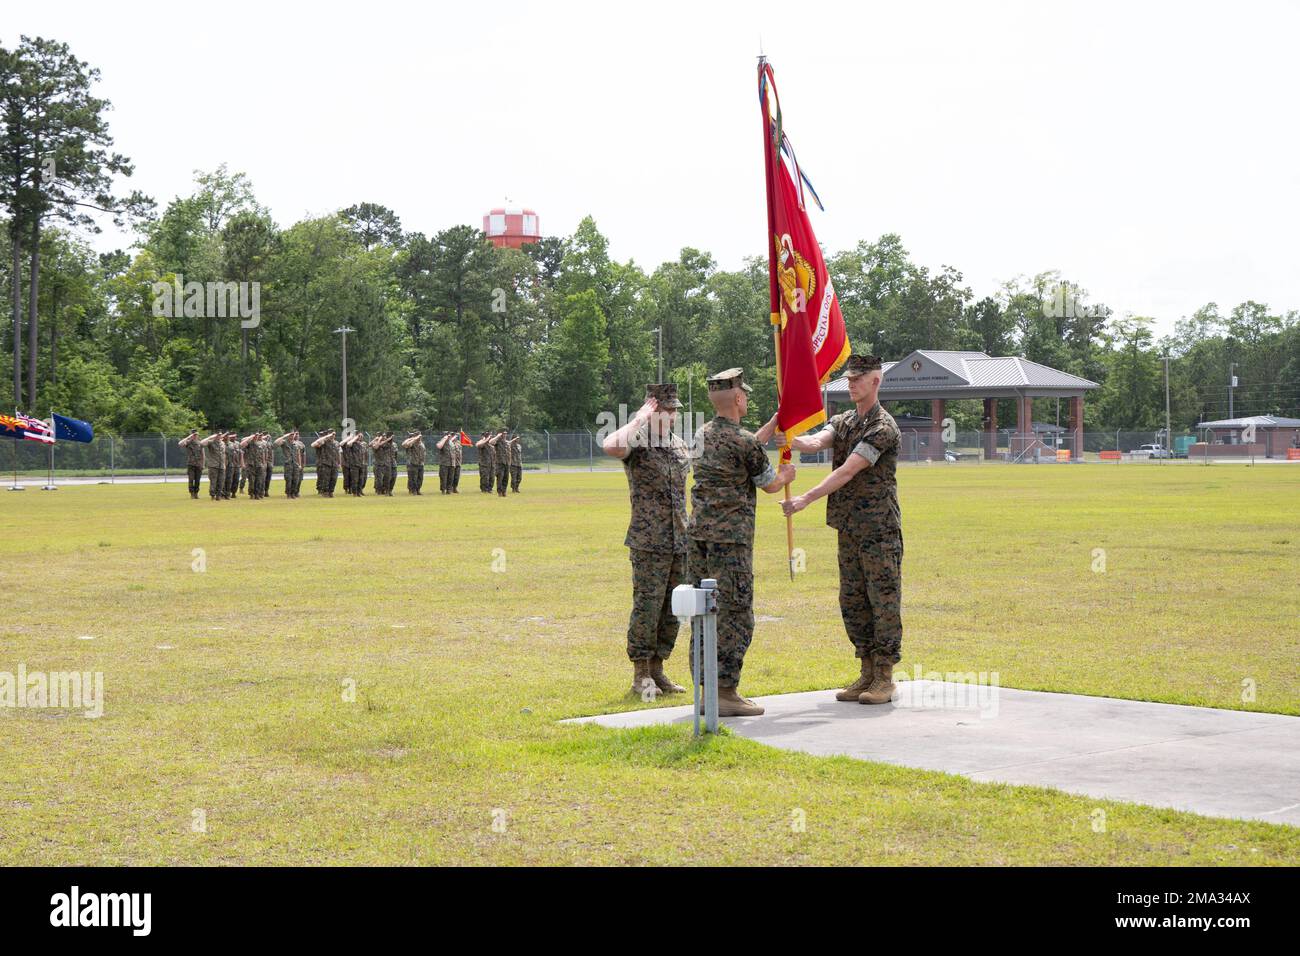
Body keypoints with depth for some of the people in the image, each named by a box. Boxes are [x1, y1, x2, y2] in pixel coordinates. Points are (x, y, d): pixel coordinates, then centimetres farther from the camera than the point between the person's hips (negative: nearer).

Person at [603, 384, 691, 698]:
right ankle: (641, 674, 0)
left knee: (672, 609, 9)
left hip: (680, 541, 7)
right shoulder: (638, 442, -8)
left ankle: (657, 669, 18)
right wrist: (640, 420, -21)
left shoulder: (680, 446, 15)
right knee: (647, 605, -6)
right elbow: (610, 446, -32)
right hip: (648, 542, -7)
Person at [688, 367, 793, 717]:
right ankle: (726, 694, -5)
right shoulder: (744, 442, -13)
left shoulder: (703, 435, 10)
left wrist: (776, 422, 34)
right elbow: (769, 485, 1)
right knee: (735, 615, -4)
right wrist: (785, 475, 23)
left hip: (699, 533, 8)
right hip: (730, 537, -8)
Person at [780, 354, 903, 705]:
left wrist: (806, 499, -25)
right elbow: (817, 442, -5)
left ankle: (884, 678, 0)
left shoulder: (883, 427, -12)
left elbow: (848, 471, -20)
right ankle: (866, 674, 17)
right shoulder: (843, 421, 14)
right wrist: (788, 438, -27)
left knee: (883, 601, -3)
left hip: (880, 530, -8)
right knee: (852, 602, 10)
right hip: (849, 528, 8)